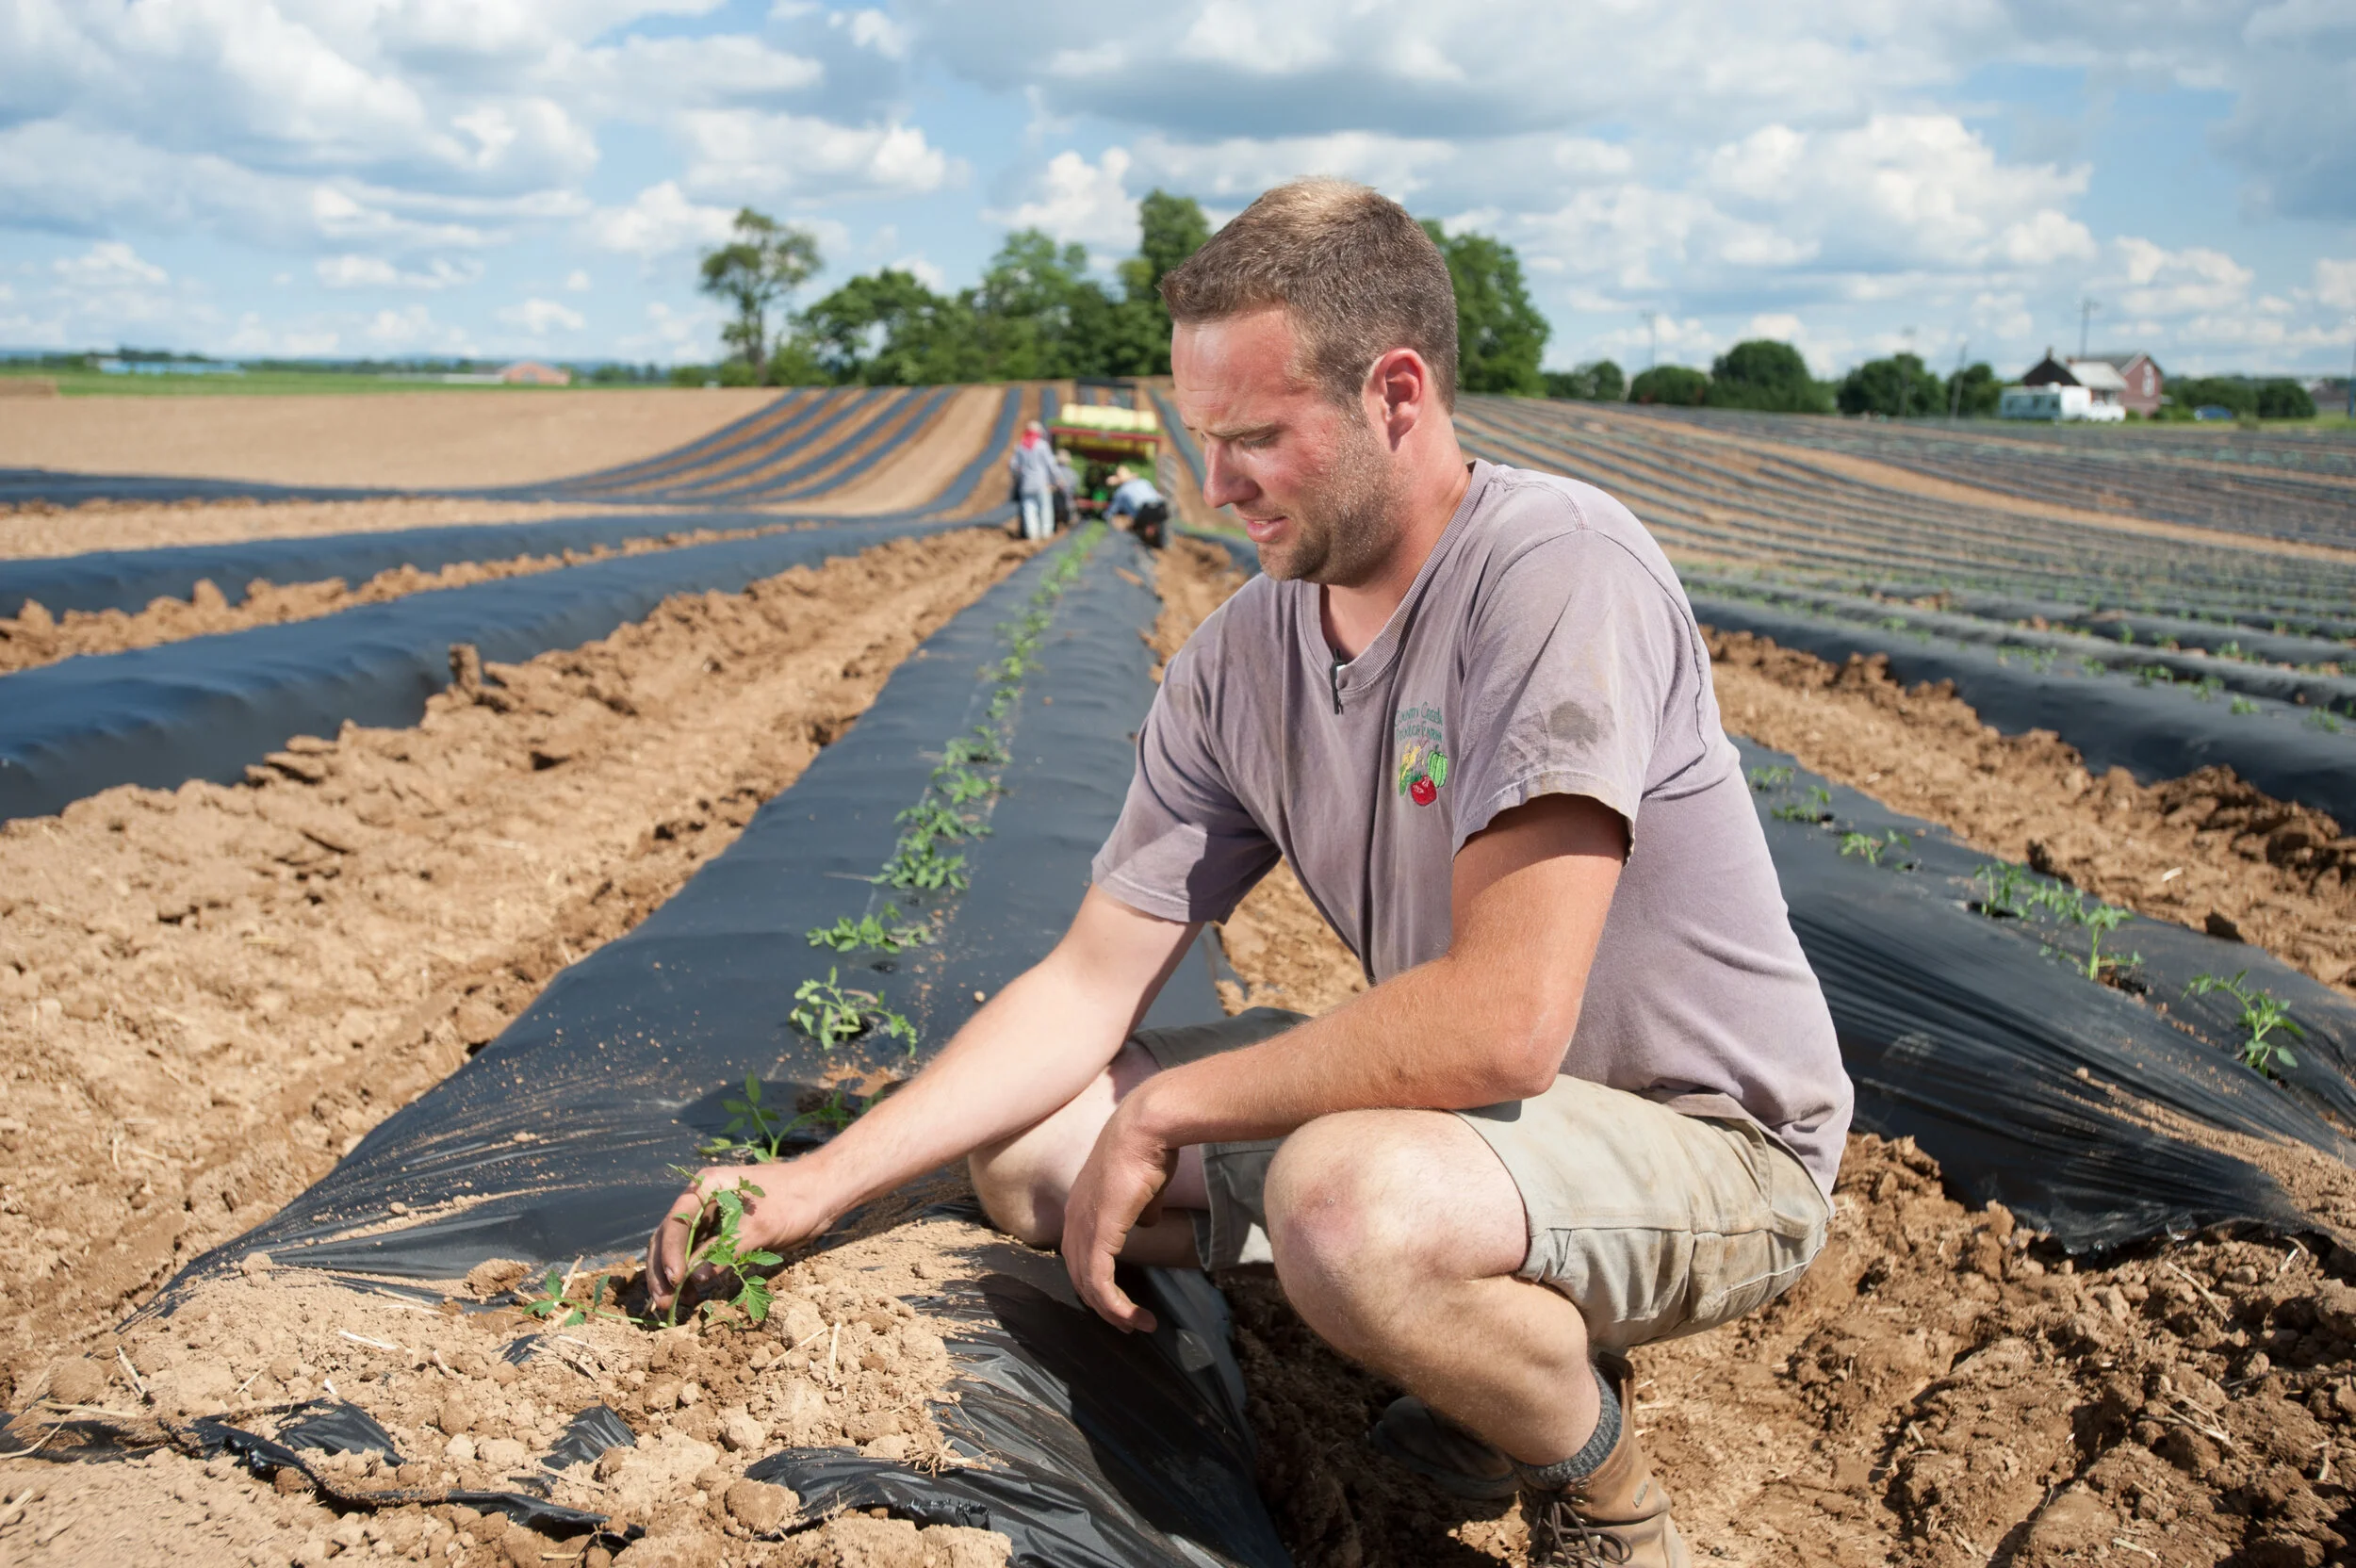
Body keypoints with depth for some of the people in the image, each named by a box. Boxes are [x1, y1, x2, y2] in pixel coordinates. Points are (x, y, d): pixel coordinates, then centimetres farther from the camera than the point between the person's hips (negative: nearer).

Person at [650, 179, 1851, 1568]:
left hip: (1710, 1138, -7)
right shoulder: (1239, 661, -2)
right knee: (1025, 1142, 2)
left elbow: (1503, 1022, -32)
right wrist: (822, 1181, -7)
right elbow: (1089, 987, 0)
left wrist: (1165, 1109, -20)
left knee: (1345, 1199, -38)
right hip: (1460, 1100, 8)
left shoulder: (1557, 571, -25)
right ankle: (1511, 1350, 7)